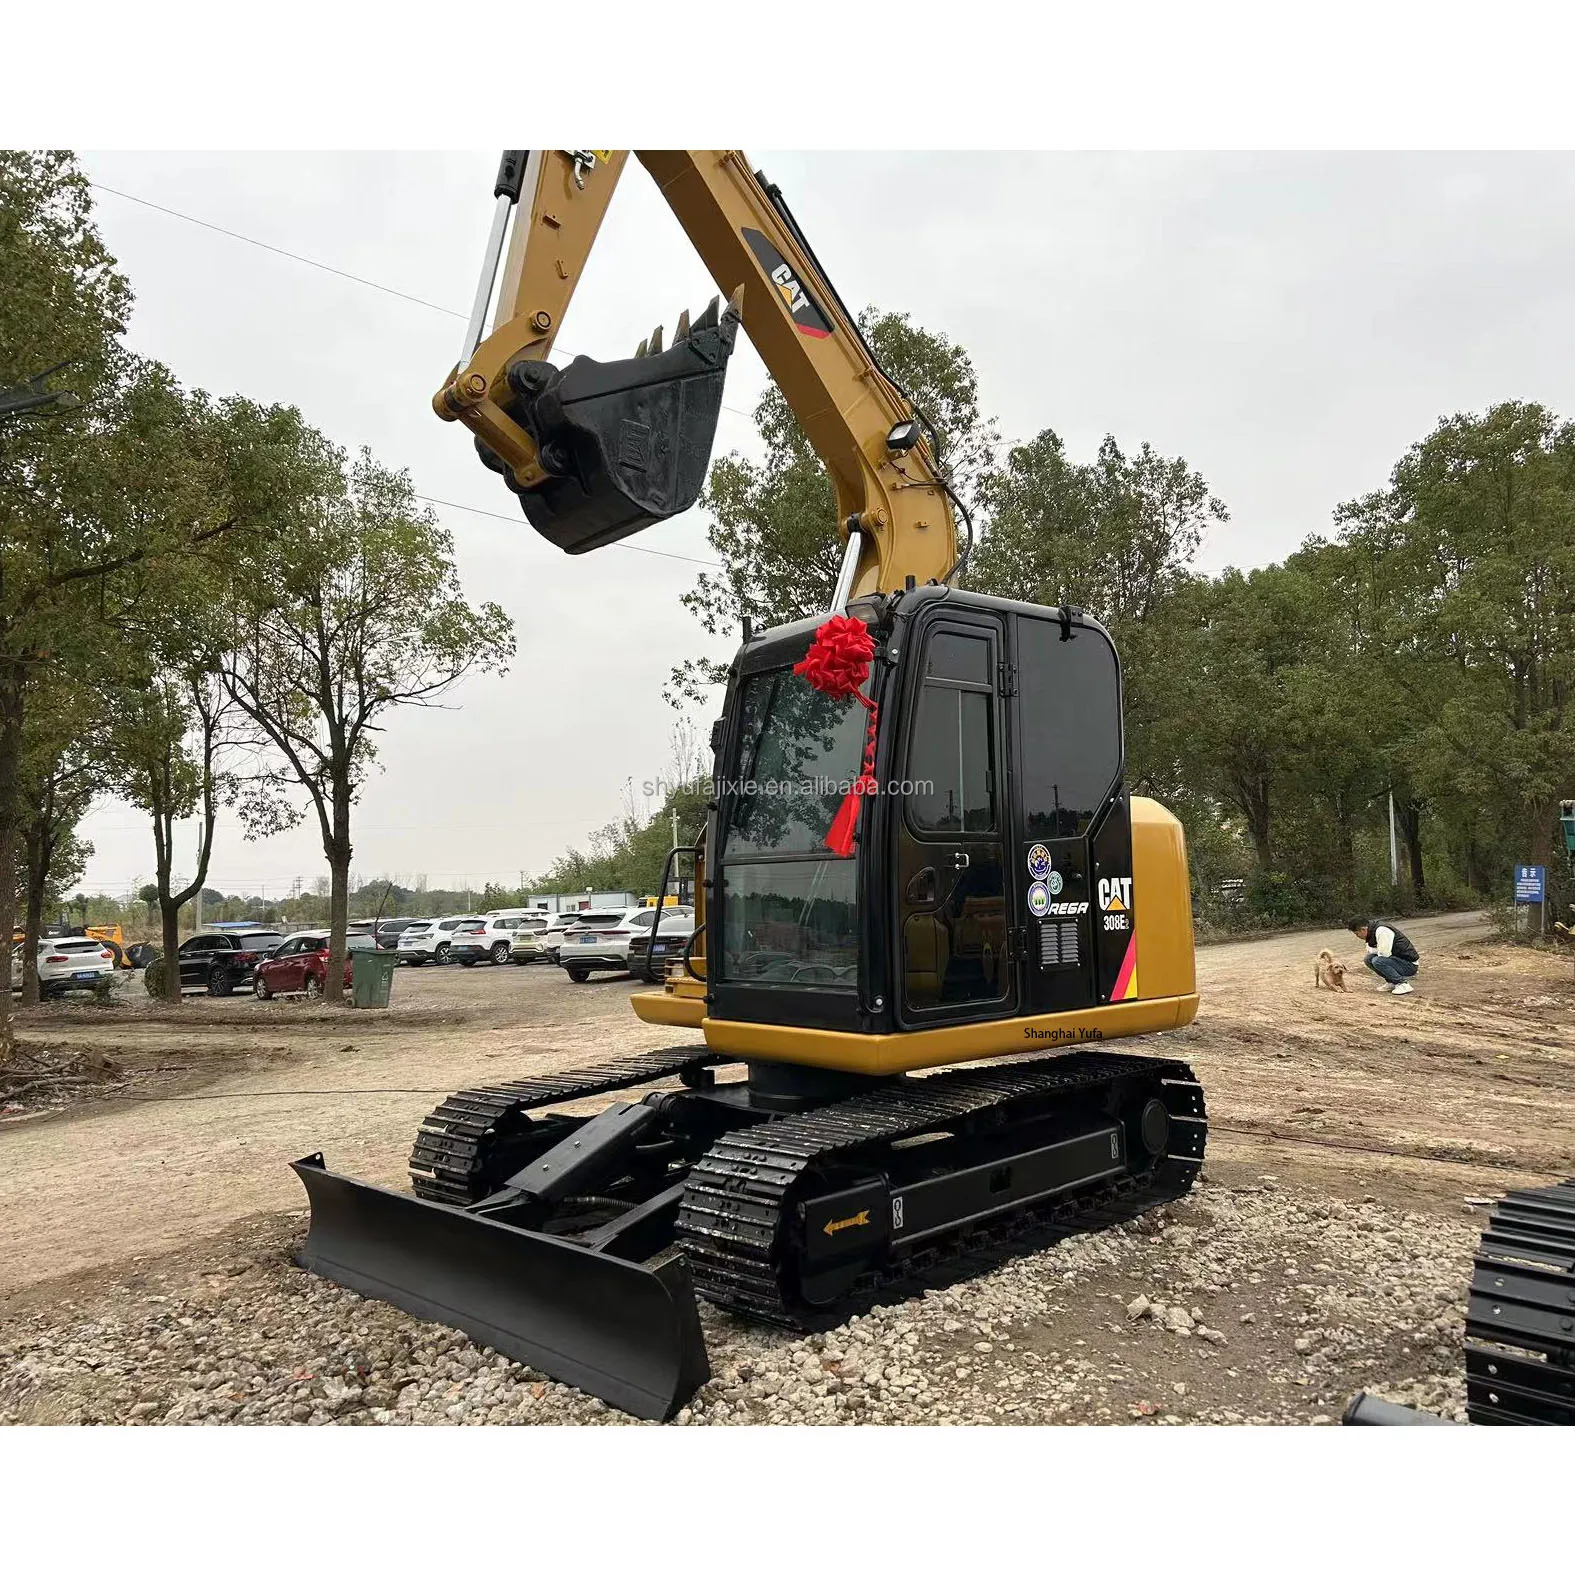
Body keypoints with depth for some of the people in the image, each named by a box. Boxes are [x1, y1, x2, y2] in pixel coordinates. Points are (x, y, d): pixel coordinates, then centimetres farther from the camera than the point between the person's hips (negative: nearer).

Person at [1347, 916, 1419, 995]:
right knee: (1368, 959, 4)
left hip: (1410, 964, -9)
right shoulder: (1373, 930, 7)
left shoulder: (1382, 930, -22)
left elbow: (1384, 954, -25)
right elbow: (1370, 950, 17)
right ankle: (1392, 982, 9)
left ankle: (1403, 984, -15)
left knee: (1377, 961, -27)